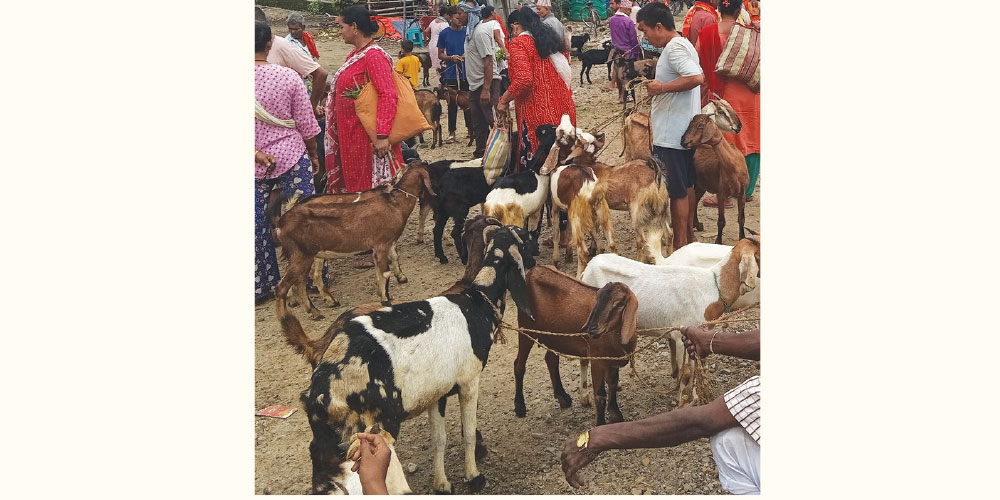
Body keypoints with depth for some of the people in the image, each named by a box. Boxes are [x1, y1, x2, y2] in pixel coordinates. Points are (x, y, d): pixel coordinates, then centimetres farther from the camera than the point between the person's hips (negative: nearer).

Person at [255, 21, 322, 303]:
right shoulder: (288, 77, -10)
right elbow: (306, 124, -3)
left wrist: (257, 154, -5)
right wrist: (314, 154, 10)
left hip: (255, 165, 1)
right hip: (292, 157, -1)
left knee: (257, 223, 10)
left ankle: (261, 286, 18)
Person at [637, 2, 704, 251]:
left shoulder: (674, 48, -19)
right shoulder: (684, 45, 13)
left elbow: (696, 78, -33)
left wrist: (661, 87, -24)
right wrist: (654, 110, 18)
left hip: (670, 135, -11)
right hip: (685, 130, 11)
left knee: (676, 191, -2)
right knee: (687, 186, 18)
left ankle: (680, 245, 5)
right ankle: (689, 236, 30)